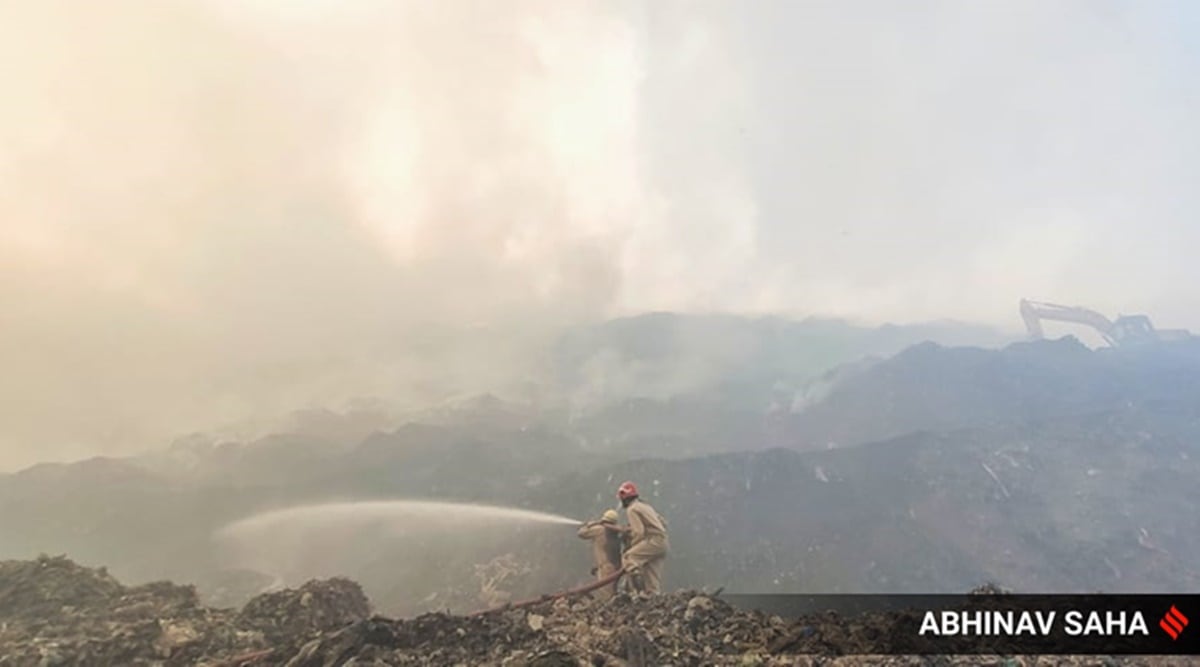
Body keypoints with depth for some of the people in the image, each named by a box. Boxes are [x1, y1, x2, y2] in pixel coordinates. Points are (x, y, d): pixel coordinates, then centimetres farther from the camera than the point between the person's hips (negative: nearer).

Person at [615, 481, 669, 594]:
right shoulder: (645, 505, 24)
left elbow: (639, 532, -15)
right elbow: (663, 523, 26)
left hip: (654, 540, -9)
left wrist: (631, 546, -2)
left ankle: (639, 588, -25)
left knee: (628, 558, -14)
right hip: (663, 542, 10)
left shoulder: (632, 509, -4)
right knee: (652, 577, 9)